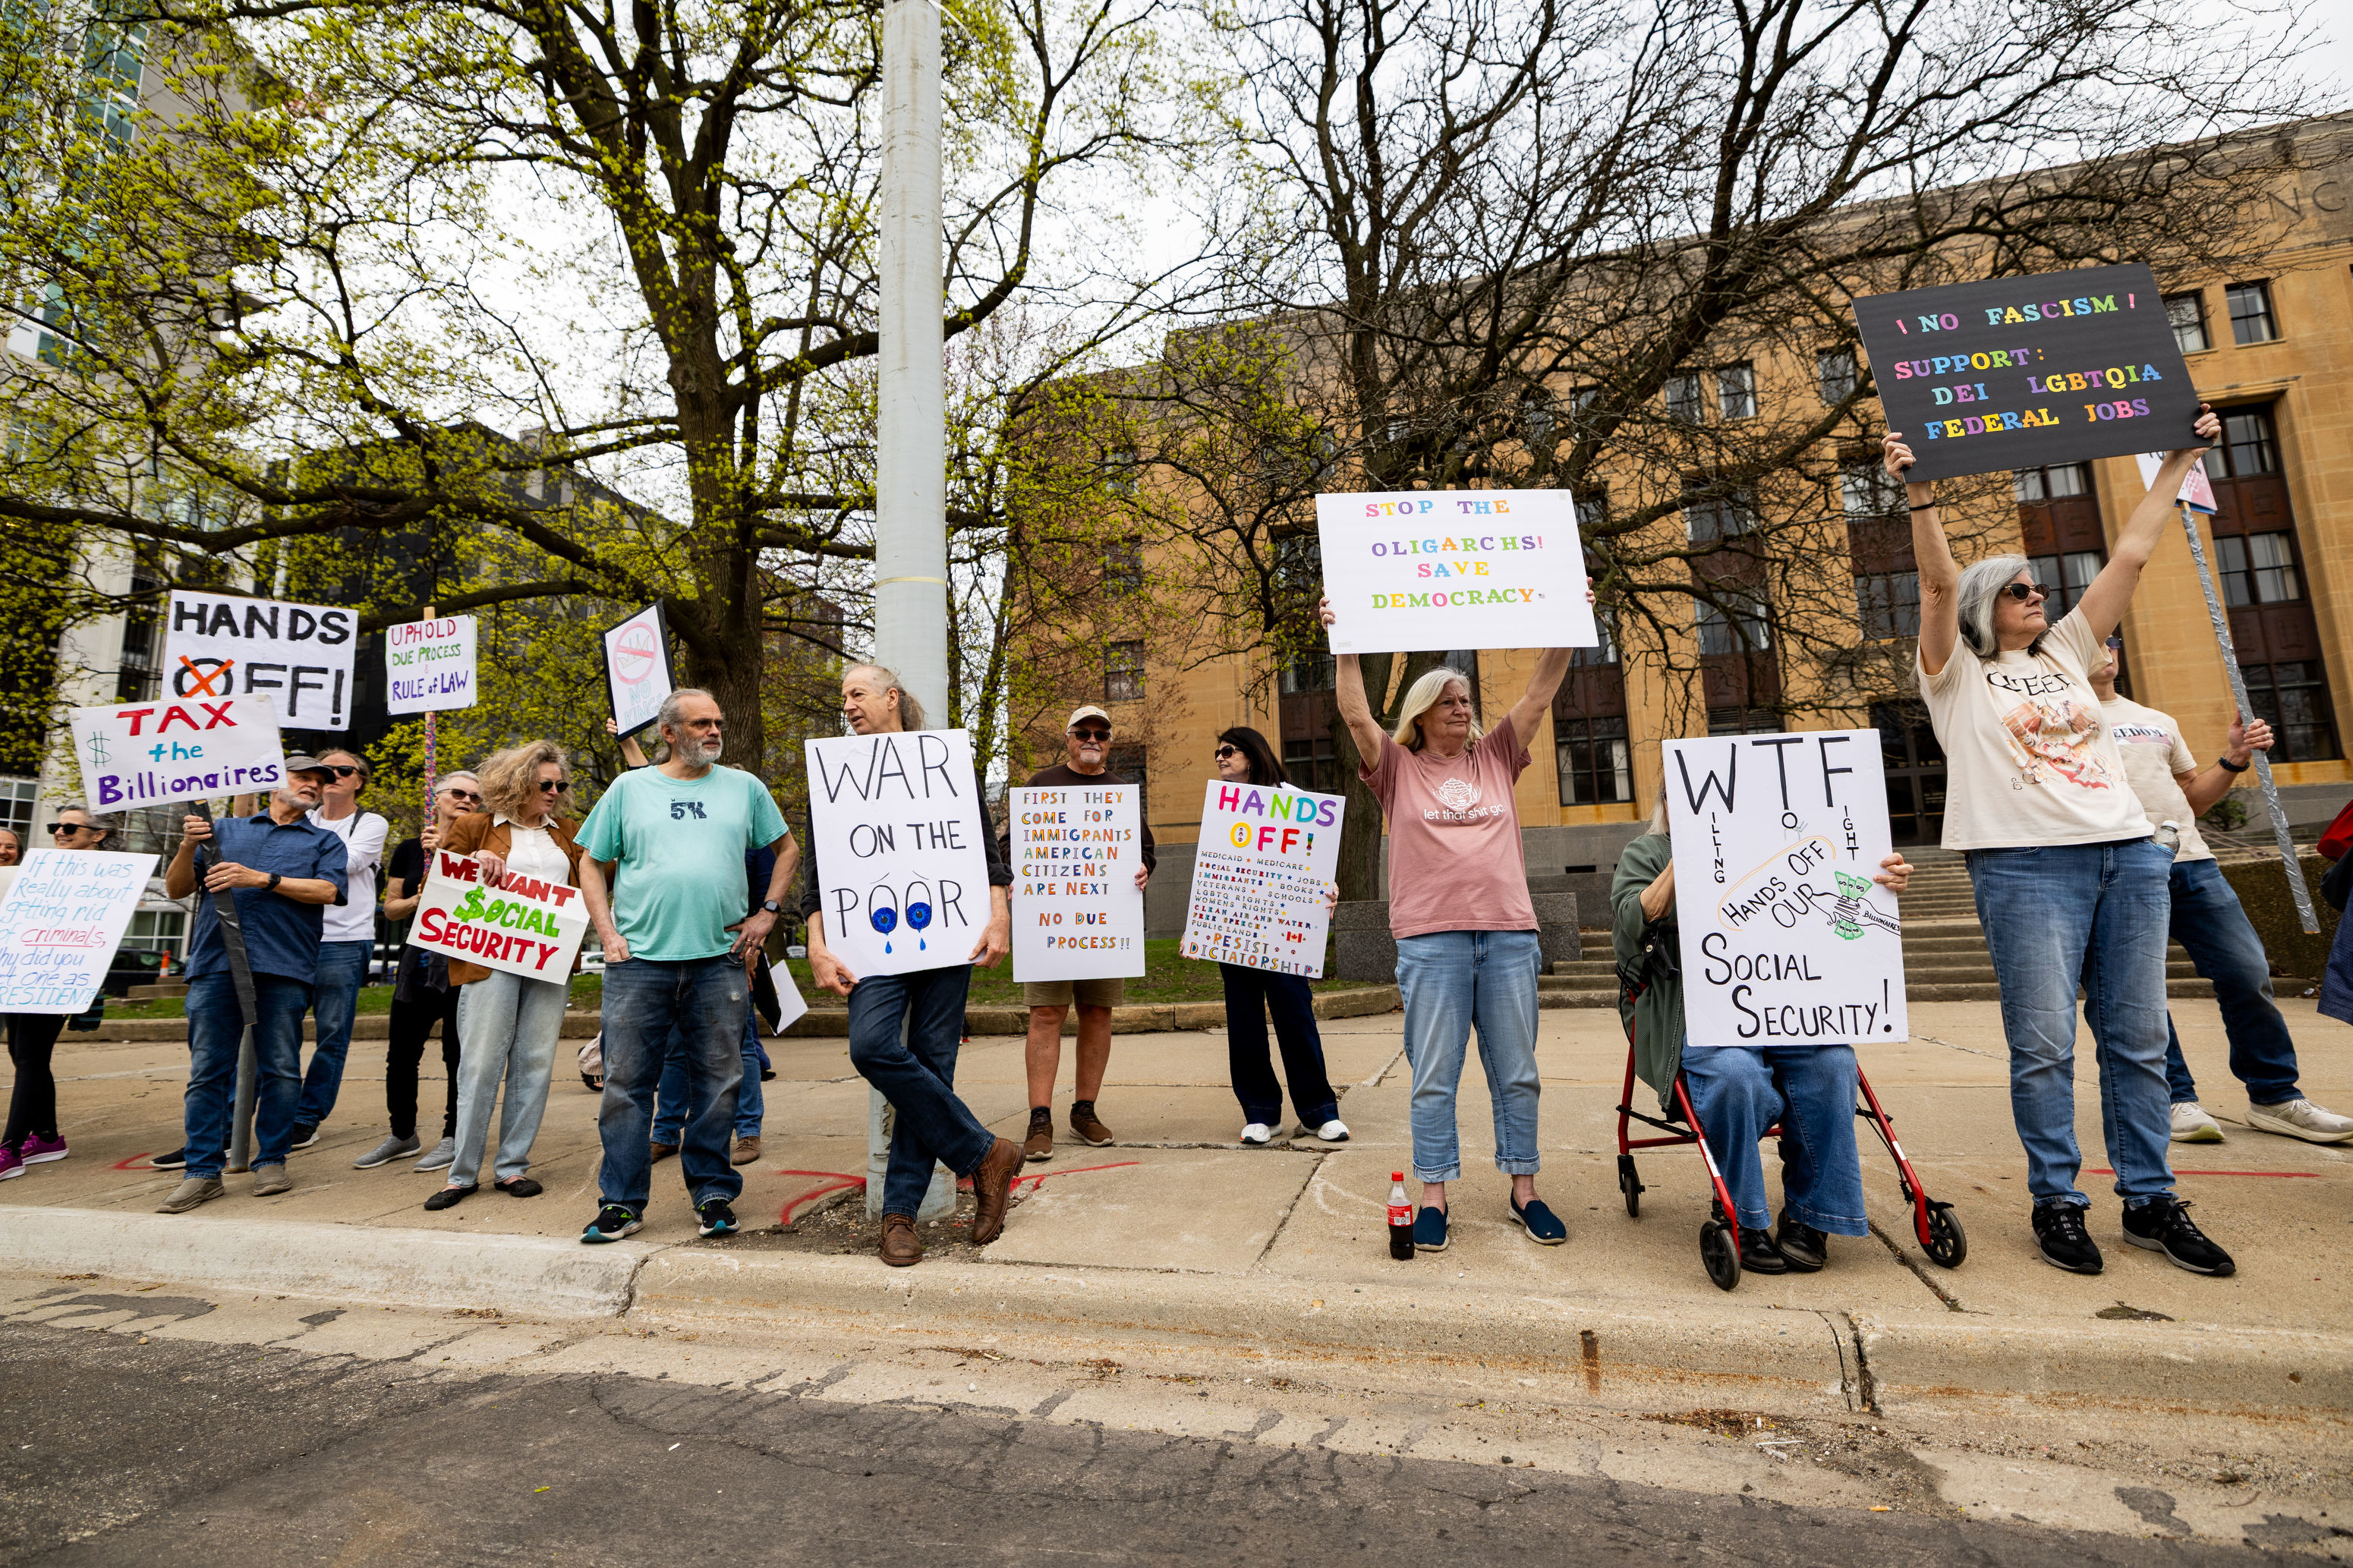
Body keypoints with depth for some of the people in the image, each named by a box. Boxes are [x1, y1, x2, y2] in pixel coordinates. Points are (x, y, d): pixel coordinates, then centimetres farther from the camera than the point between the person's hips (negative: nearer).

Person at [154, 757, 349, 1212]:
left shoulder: (323, 841, 16)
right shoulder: (225, 829, 21)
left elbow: (326, 890, -2)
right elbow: (176, 889, 18)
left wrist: (262, 879, -10)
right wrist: (189, 846, 0)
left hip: (283, 968, -1)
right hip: (215, 960, 2)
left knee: (280, 1069, 1)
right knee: (207, 1069, 1)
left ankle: (271, 1161, 12)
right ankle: (203, 1171, 8)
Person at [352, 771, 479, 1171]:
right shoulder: (410, 848, 12)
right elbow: (391, 908, 12)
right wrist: (419, 900, -8)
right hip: (418, 961, 4)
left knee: (457, 1054, 1)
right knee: (401, 1054, 9)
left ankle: (453, 1137, 13)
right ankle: (402, 1134, 27)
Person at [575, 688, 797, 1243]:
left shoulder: (745, 788, 9)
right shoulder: (629, 788, 9)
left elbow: (788, 849, 16)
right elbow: (591, 864, 12)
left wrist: (767, 912, 5)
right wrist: (607, 934, 1)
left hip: (719, 959, 0)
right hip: (639, 960, 0)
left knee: (719, 1080, 5)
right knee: (626, 1081, 3)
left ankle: (713, 1194, 19)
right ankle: (621, 1200, 16)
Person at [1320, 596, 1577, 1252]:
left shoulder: (1495, 758, 15)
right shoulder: (1399, 769, 7)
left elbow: (1539, 695, 10)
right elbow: (1356, 715, -5)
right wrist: (1344, 645, -10)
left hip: (1510, 934, 3)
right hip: (1431, 939, -3)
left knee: (1516, 1072, 10)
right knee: (1434, 1075, 3)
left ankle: (1524, 1191, 24)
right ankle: (1433, 1197, 14)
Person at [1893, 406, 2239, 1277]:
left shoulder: (2065, 652, 19)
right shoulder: (1957, 674, 5)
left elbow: (2131, 556, 20)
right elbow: (1939, 582, -9)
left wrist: (2181, 460, 22)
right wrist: (1919, 496, -20)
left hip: (2130, 855, 6)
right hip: (2027, 865, -5)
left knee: (2138, 1037, 8)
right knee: (2044, 1044, -3)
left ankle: (2151, 1201, 19)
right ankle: (2055, 1203, 8)